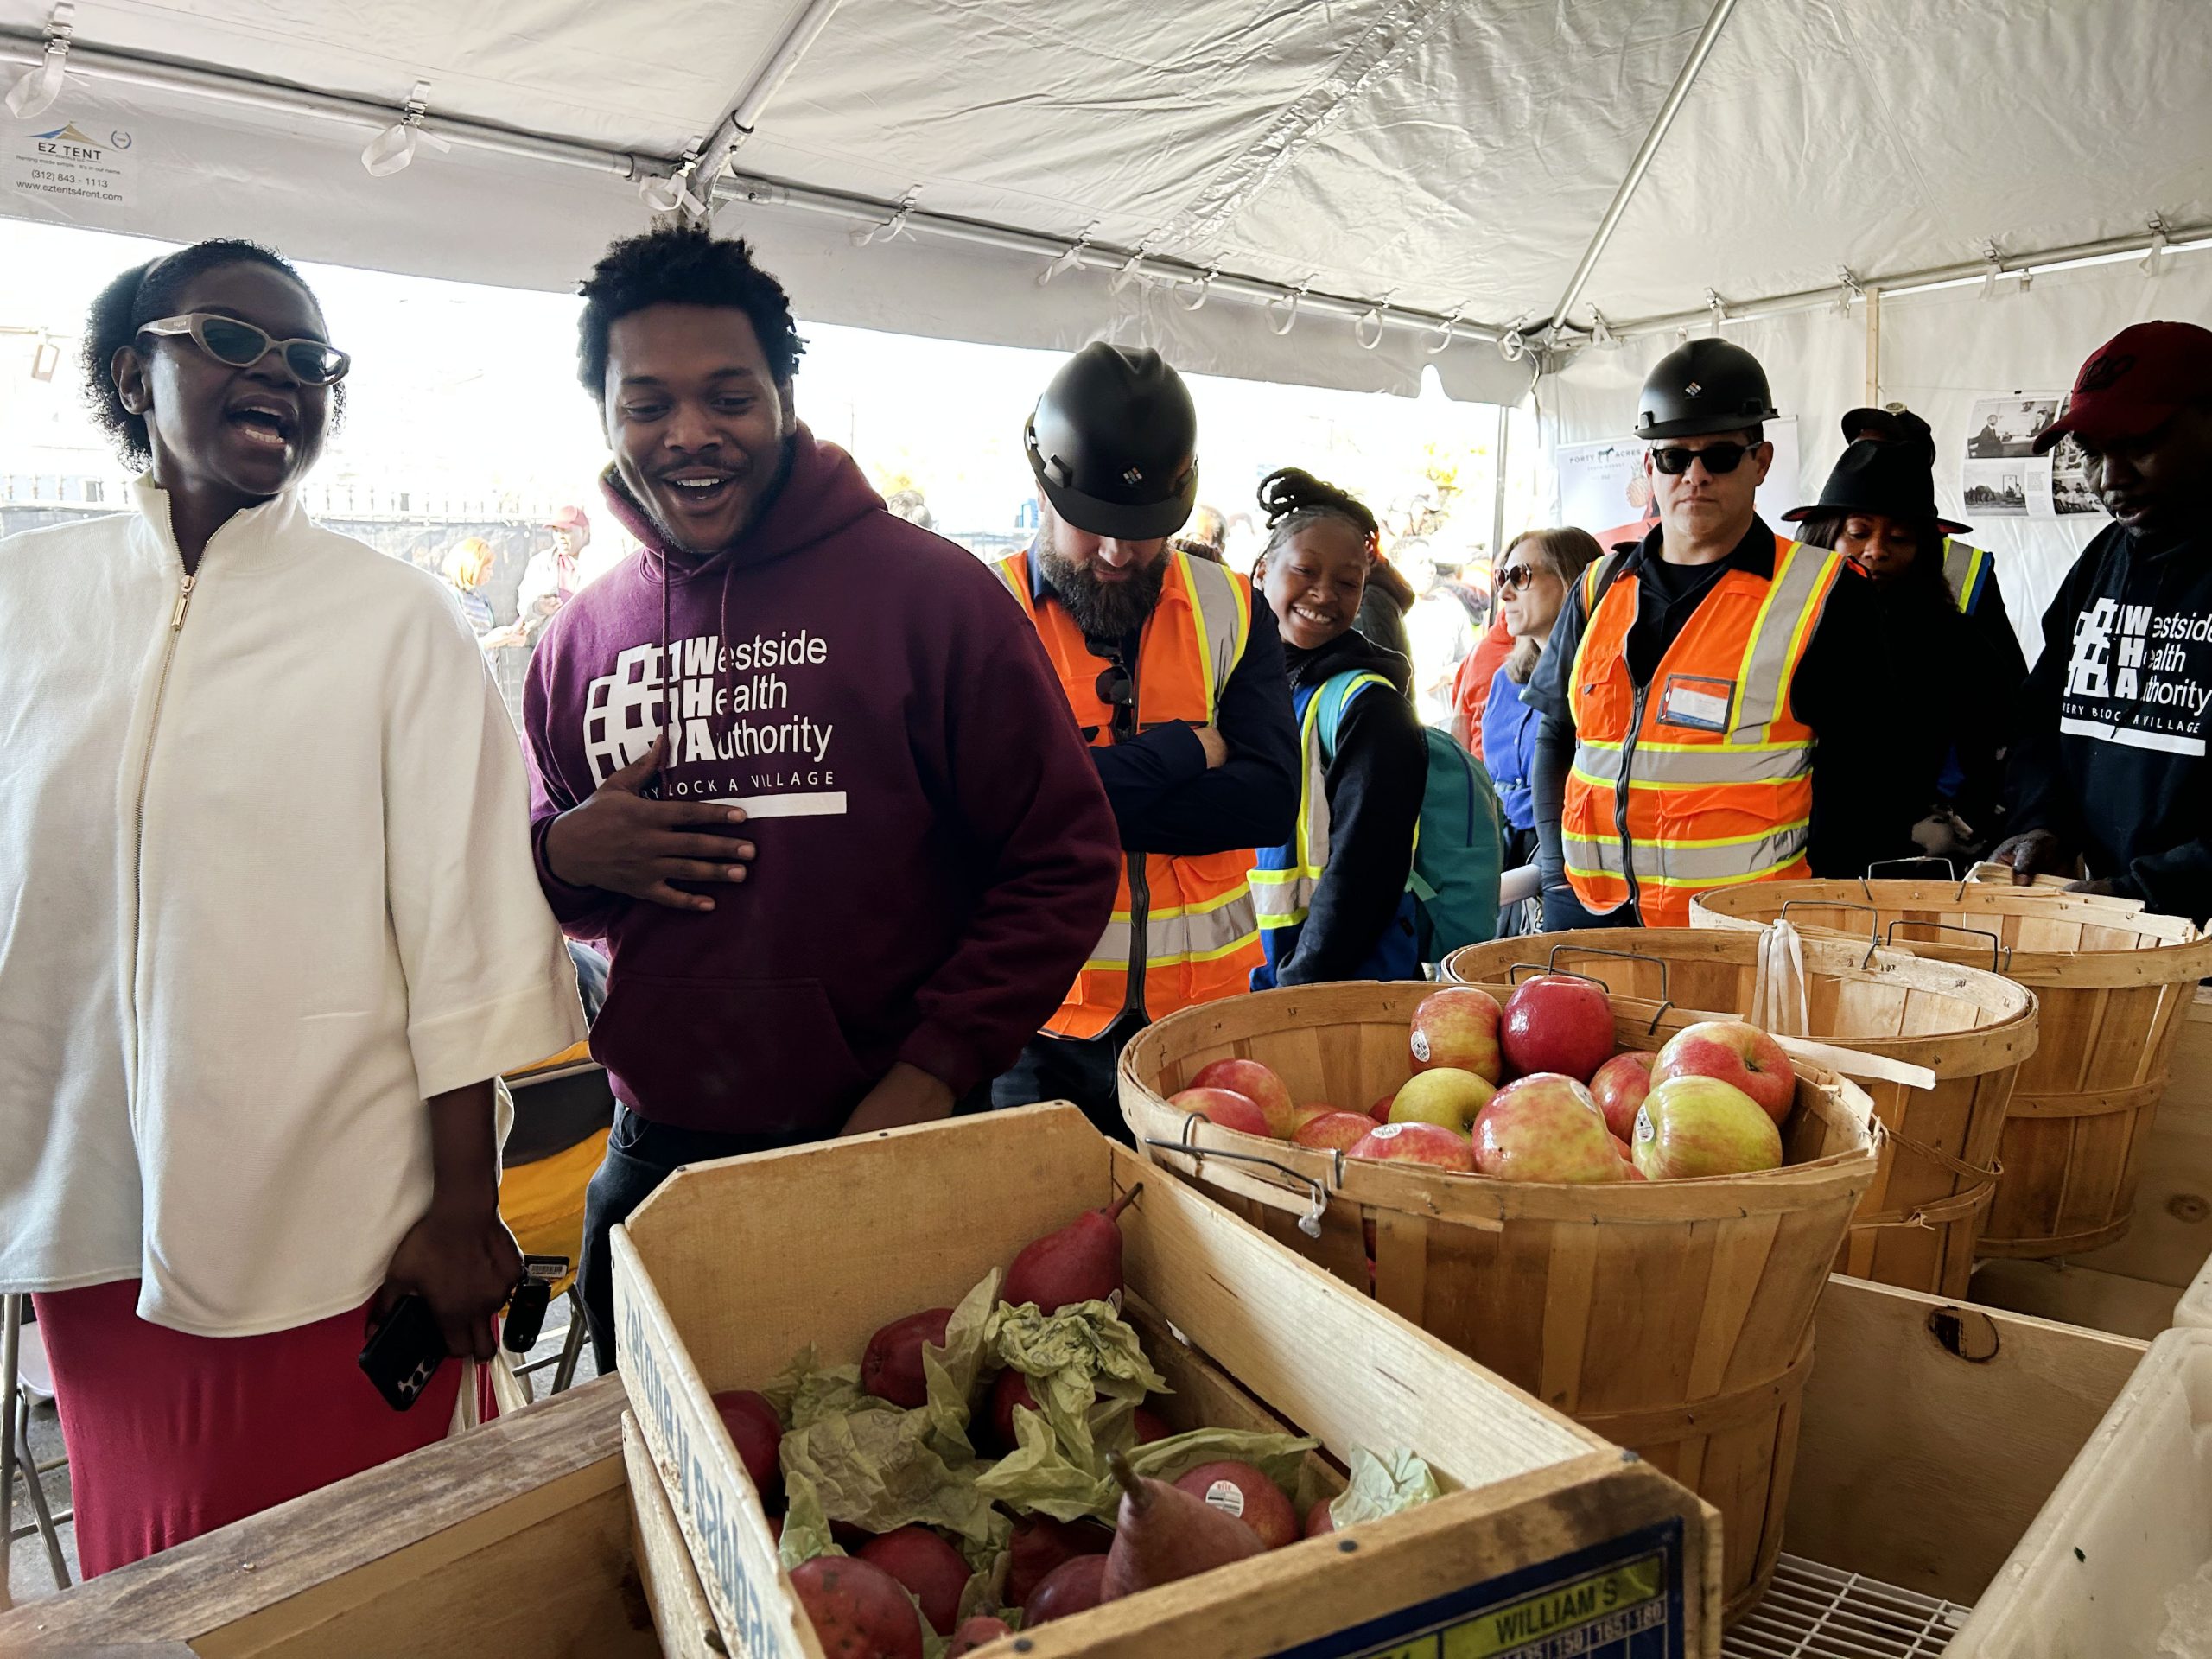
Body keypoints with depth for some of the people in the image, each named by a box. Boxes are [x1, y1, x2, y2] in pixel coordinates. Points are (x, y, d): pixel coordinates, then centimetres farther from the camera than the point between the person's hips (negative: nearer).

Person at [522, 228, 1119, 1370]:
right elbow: (540, 875, 18)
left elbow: (1063, 861, -9)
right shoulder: (582, 636, 6)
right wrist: (562, 856, -7)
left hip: (882, 1149, -4)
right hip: (652, 1164, 4)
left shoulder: (928, 591, -9)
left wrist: (932, 1074, -17)